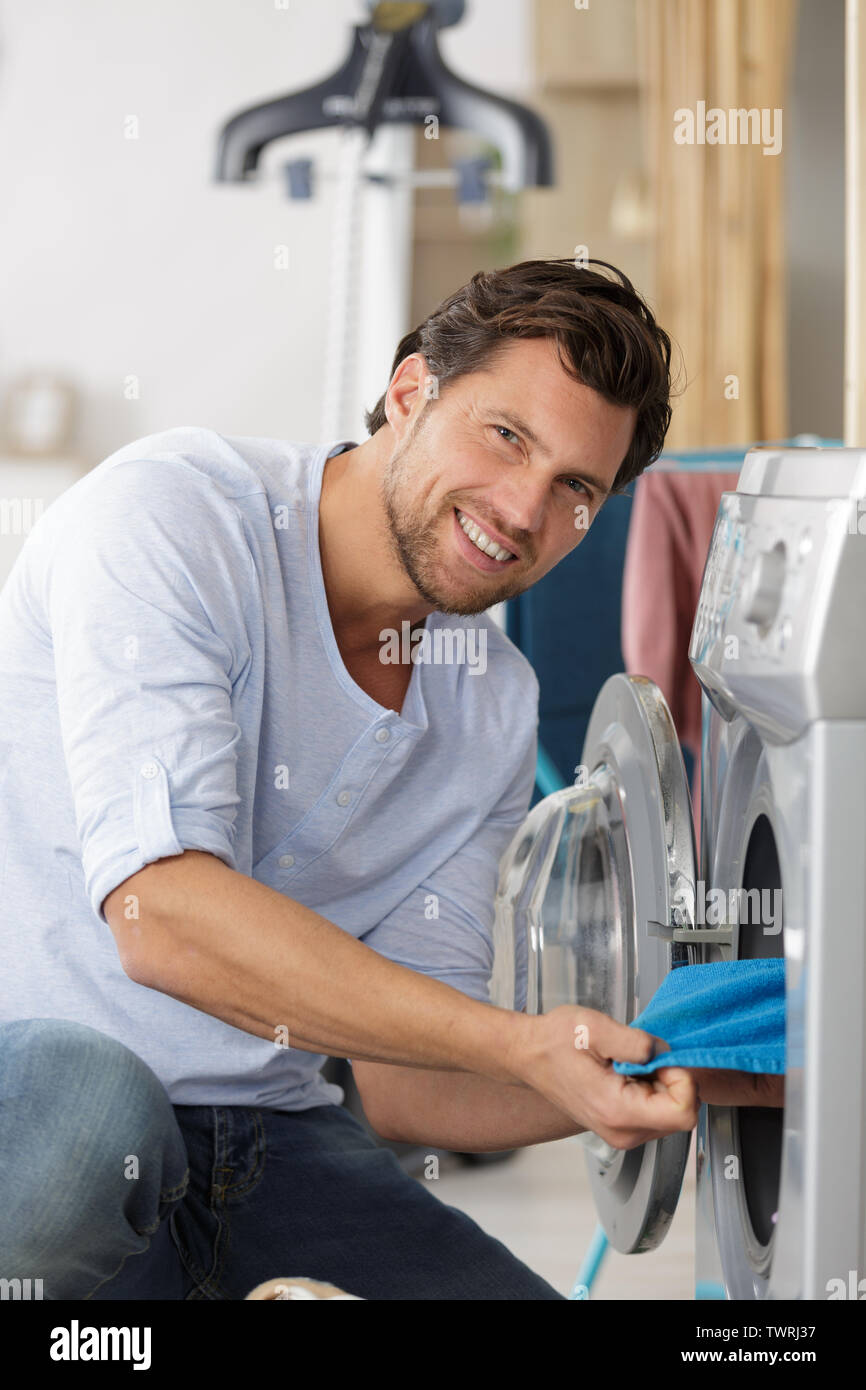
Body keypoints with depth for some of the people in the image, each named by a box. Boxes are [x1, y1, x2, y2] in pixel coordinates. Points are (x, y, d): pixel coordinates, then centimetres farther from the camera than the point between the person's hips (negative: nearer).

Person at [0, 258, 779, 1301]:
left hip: (265, 1142, 5)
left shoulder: (496, 709, 7)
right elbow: (164, 918, -28)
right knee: (87, 1107, -40)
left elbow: (402, 1081, 7)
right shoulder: (169, 513, -15)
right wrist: (523, 1044, -29)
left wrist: (626, 1083, -12)